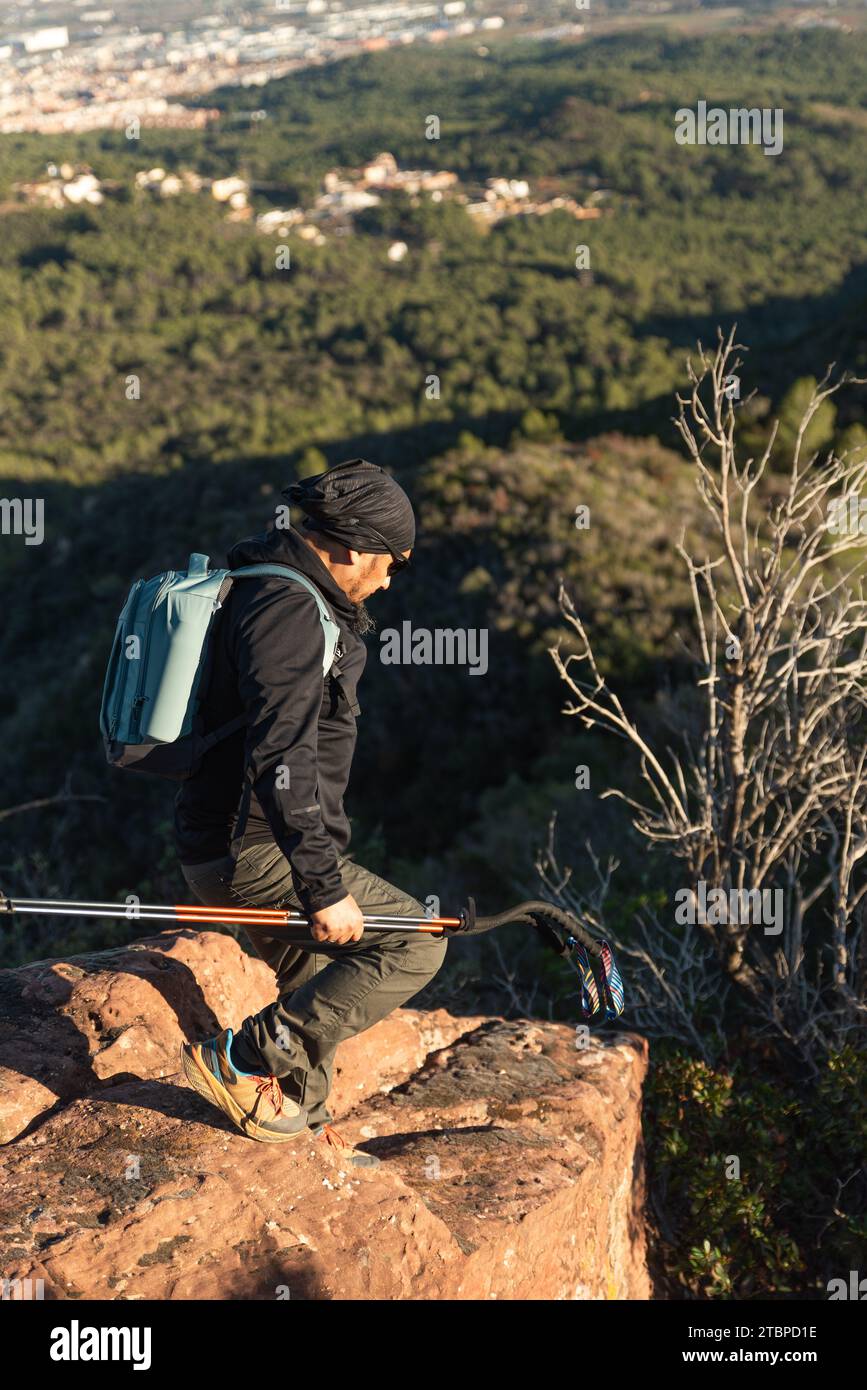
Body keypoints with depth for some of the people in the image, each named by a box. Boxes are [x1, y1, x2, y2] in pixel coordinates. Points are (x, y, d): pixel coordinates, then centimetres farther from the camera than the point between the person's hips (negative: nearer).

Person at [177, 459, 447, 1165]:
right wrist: (323, 888, -28)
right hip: (253, 851, -11)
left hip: (232, 842, 11)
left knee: (317, 986, 23)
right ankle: (243, 1058, -6)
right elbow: (283, 759, -28)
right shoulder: (288, 611, -21)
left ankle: (304, 1126, 38)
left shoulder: (276, 589, 14)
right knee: (414, 943, -9)